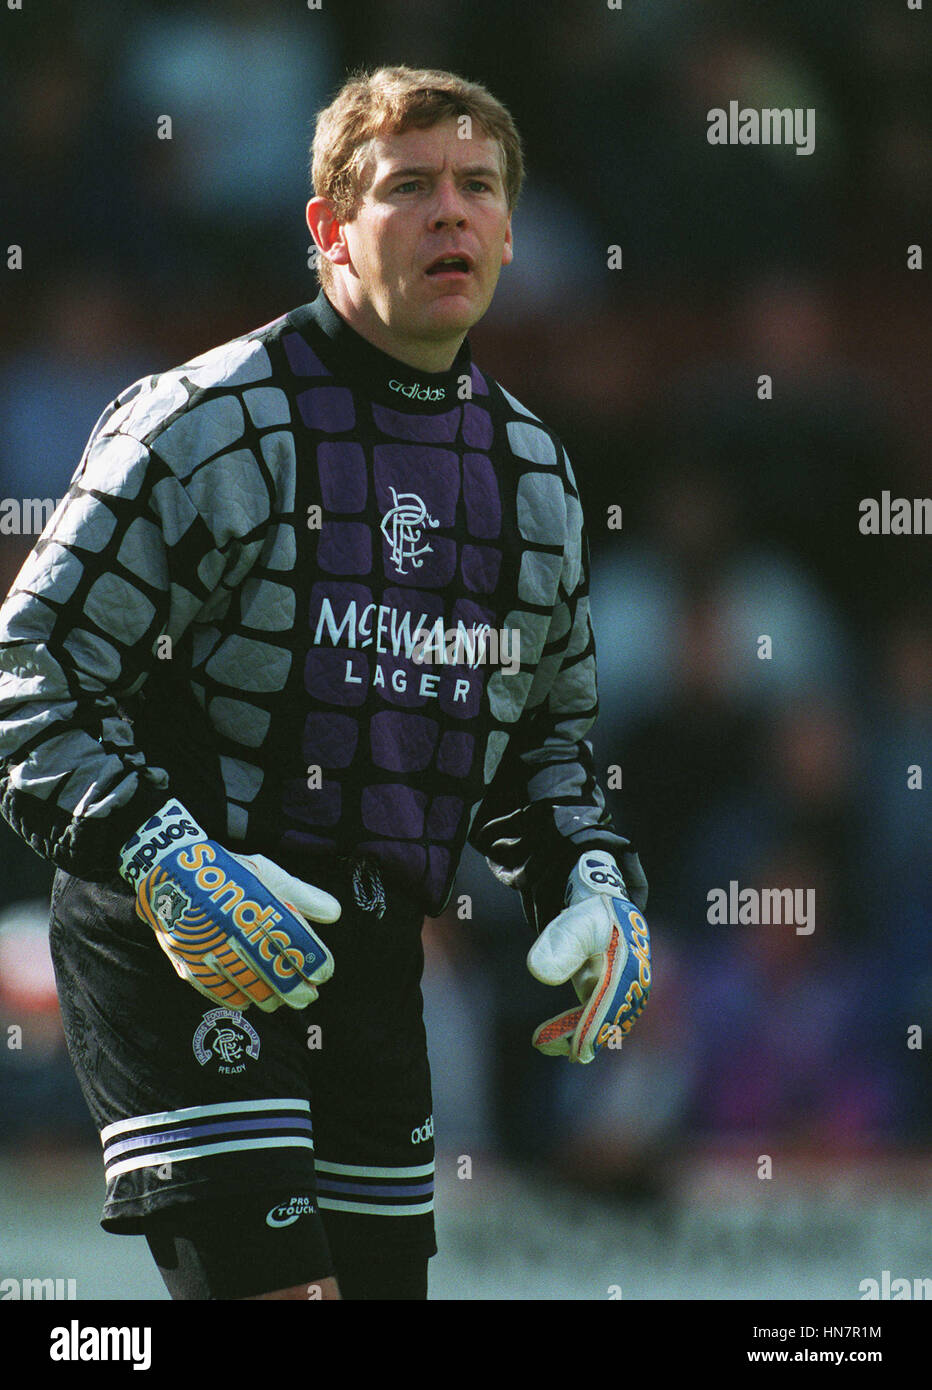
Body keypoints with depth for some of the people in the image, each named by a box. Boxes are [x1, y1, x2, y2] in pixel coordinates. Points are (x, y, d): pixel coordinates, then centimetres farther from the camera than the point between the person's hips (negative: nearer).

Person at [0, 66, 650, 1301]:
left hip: (370, 960, 7)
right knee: (276, 1283, -19)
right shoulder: (209, 425, -10)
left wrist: (589, 880, 6)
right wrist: (159, 860, -24)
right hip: (175, 956, -7)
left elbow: (548, 730, 25)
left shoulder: (535, 469, 11)